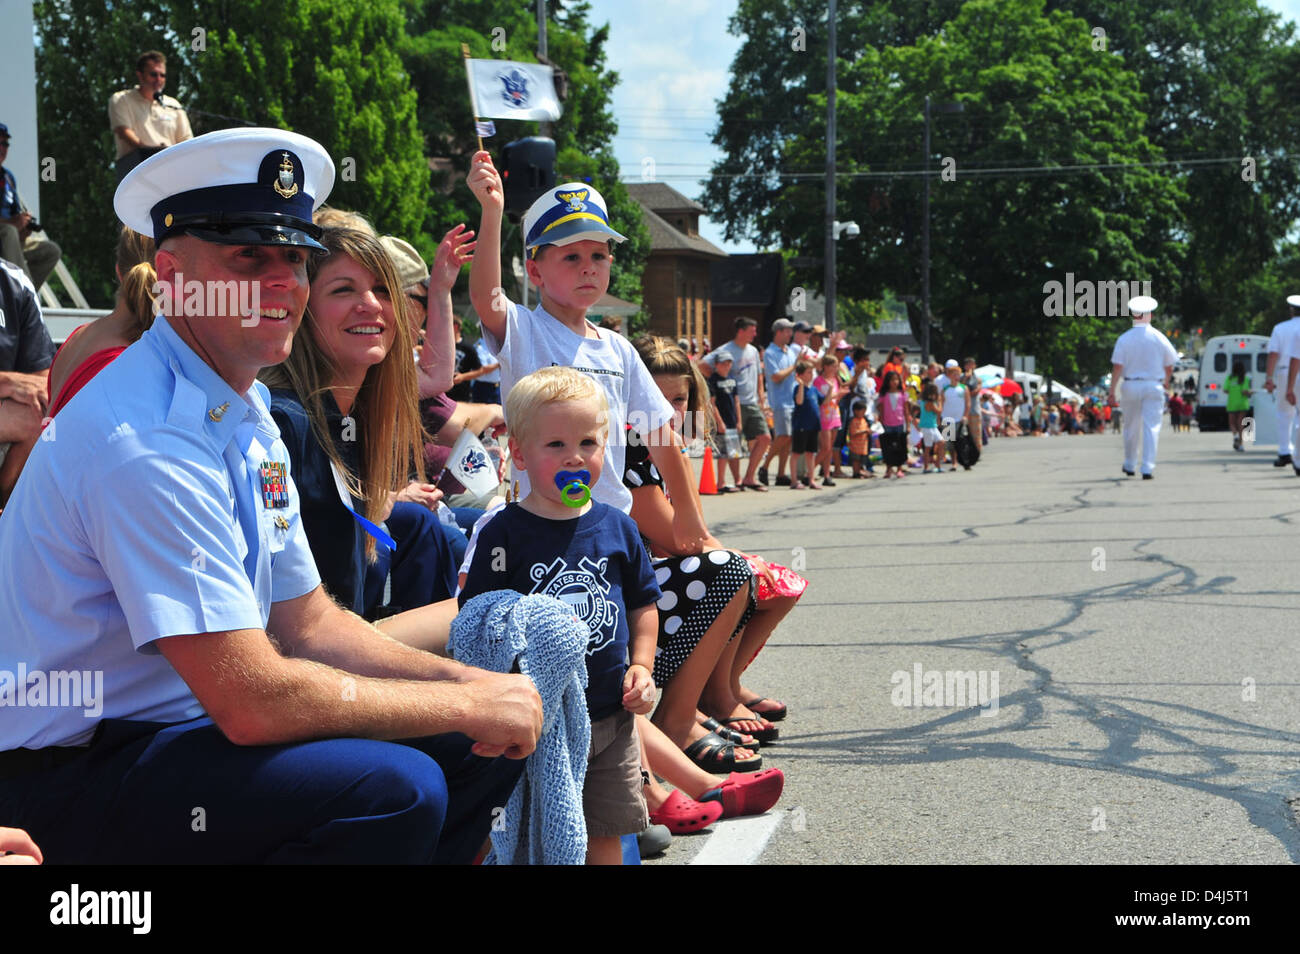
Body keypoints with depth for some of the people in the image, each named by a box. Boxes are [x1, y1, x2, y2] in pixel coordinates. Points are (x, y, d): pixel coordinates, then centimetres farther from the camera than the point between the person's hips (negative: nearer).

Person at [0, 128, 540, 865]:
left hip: (192, 728, 9)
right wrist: (469, 704, -16)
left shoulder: (247, 413, 8)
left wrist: (468, 683, -3)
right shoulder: (144, 444, -24)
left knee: (479, 755, 1)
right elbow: (253, 702, -26)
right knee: (395, 788, -28)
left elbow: (309, 625, 12)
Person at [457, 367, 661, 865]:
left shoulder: (616, 527, 5)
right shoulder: (501, 532, -8)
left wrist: (641, 666, 4)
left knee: (606, 833, 12)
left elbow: (643, 602, 16)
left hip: (612, 713, 4)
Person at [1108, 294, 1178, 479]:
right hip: (1154, 386, -1)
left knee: (1131, 427, 14)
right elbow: (1169, 366, 7)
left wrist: (1112, 390, -6)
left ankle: (1129, 465, 26)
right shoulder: (1159, 338, -2)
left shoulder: (1124, 339, -4)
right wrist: (1166, 381, 26)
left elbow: (1117, 367, -10)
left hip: (1131, 386, 1)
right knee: (1151, 427, -2)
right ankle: (1148, 468, -10)